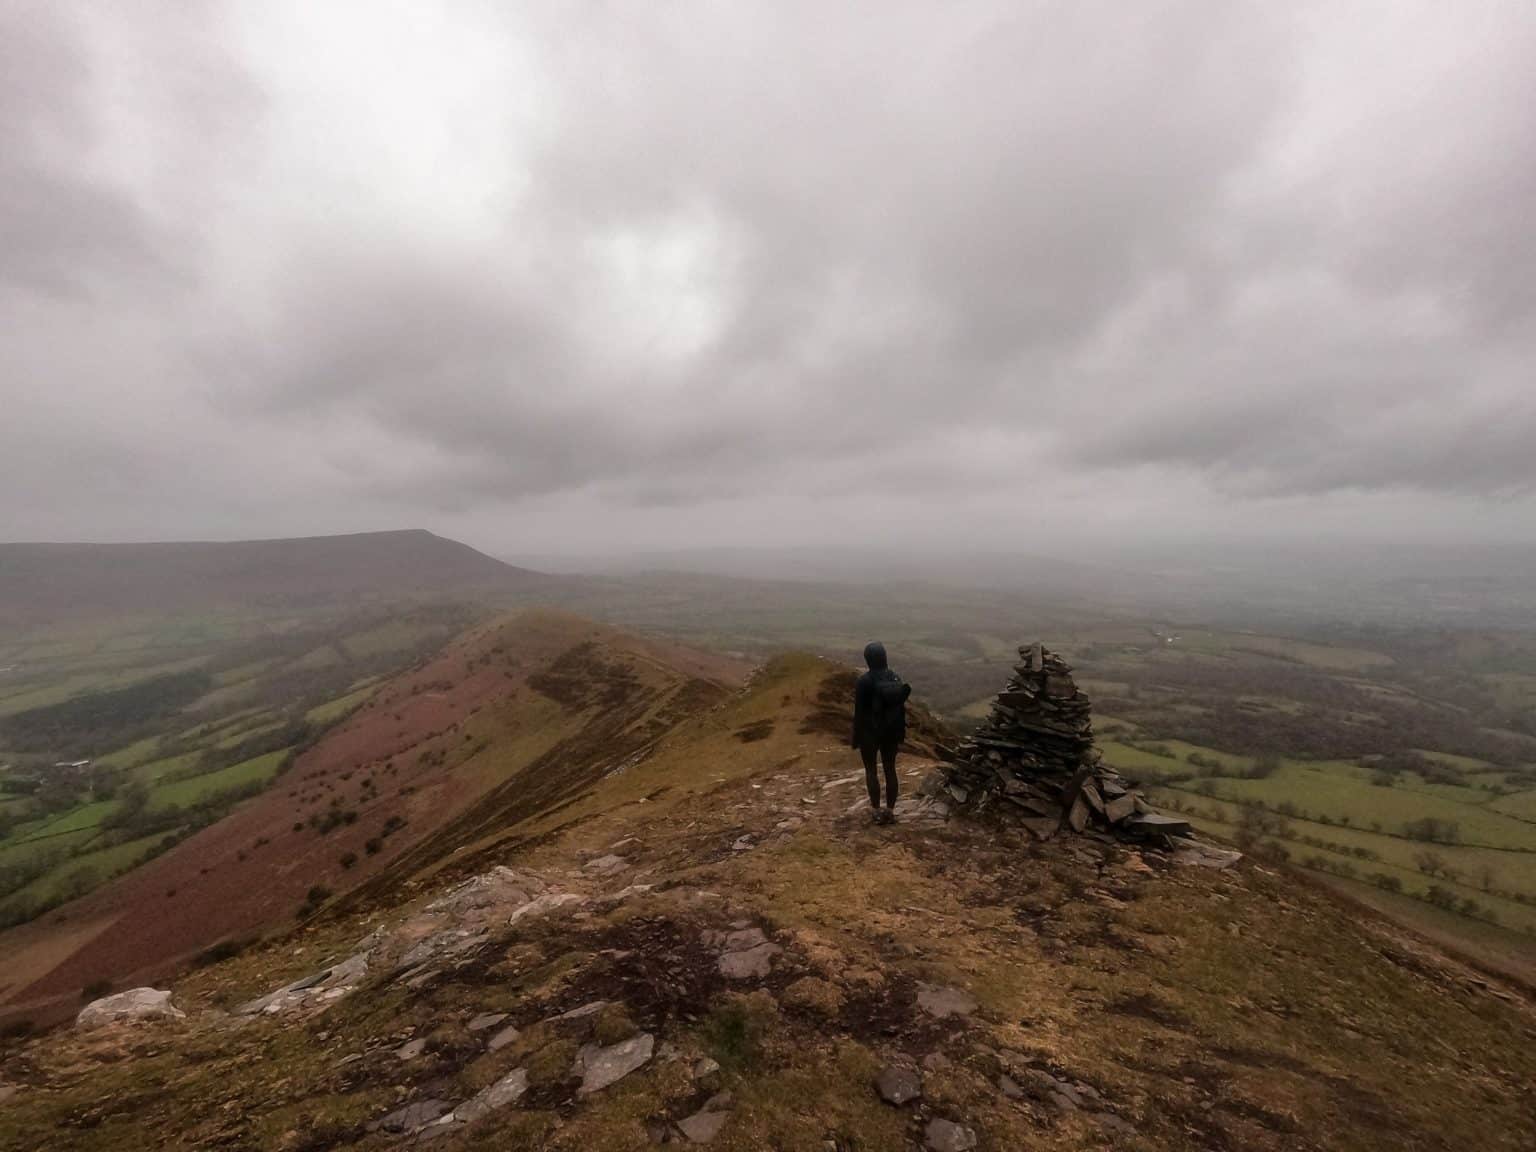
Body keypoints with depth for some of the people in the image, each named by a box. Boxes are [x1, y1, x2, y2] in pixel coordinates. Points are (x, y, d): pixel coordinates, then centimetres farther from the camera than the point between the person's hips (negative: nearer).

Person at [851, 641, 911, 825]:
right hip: (891, 731, 4)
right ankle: (890, 810, 18)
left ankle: (876, 811, 11)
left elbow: (859, 711, -13)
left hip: (870, 732, -4)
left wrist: (856, 737, -4)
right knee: (890, 769, 12)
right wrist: (901, 732, 14)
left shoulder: (864, 681, -18)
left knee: (871, 770, 9)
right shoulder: (895, 678, -2)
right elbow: (902, 708, 3)